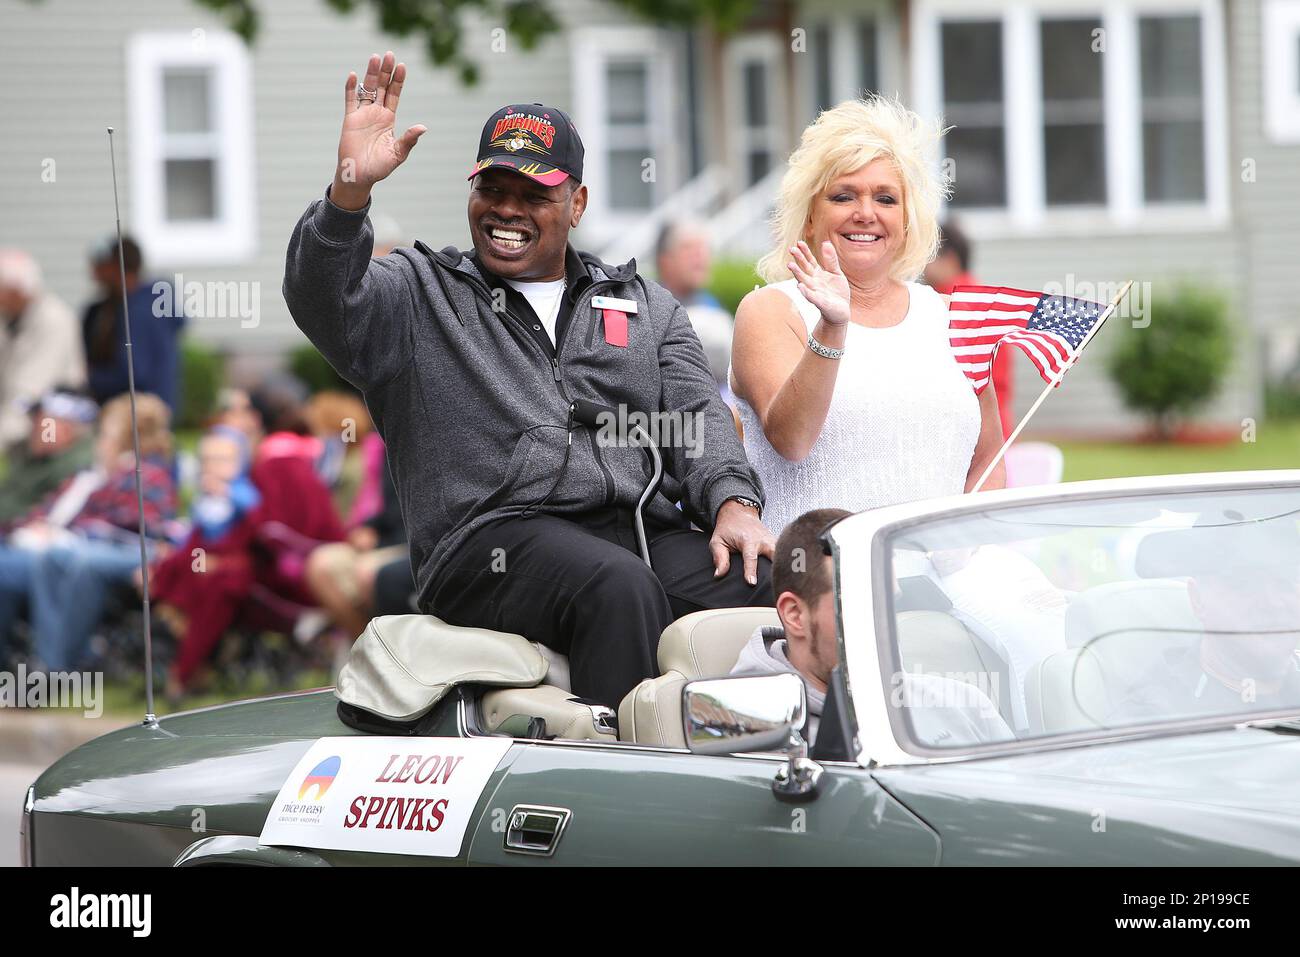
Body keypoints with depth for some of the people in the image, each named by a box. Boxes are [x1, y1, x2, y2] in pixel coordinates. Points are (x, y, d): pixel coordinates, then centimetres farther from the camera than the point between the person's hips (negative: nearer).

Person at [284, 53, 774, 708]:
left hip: (648, 530, 3)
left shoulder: (648, 308, 26)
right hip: (494, 535, -3)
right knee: (621, 589, -37)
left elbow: (697, 417, 15)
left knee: (760, 589, -28)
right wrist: (350, 188, -20)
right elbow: (322, 302, -3)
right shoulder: (417, 295, 17)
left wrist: (734, 505, -6)